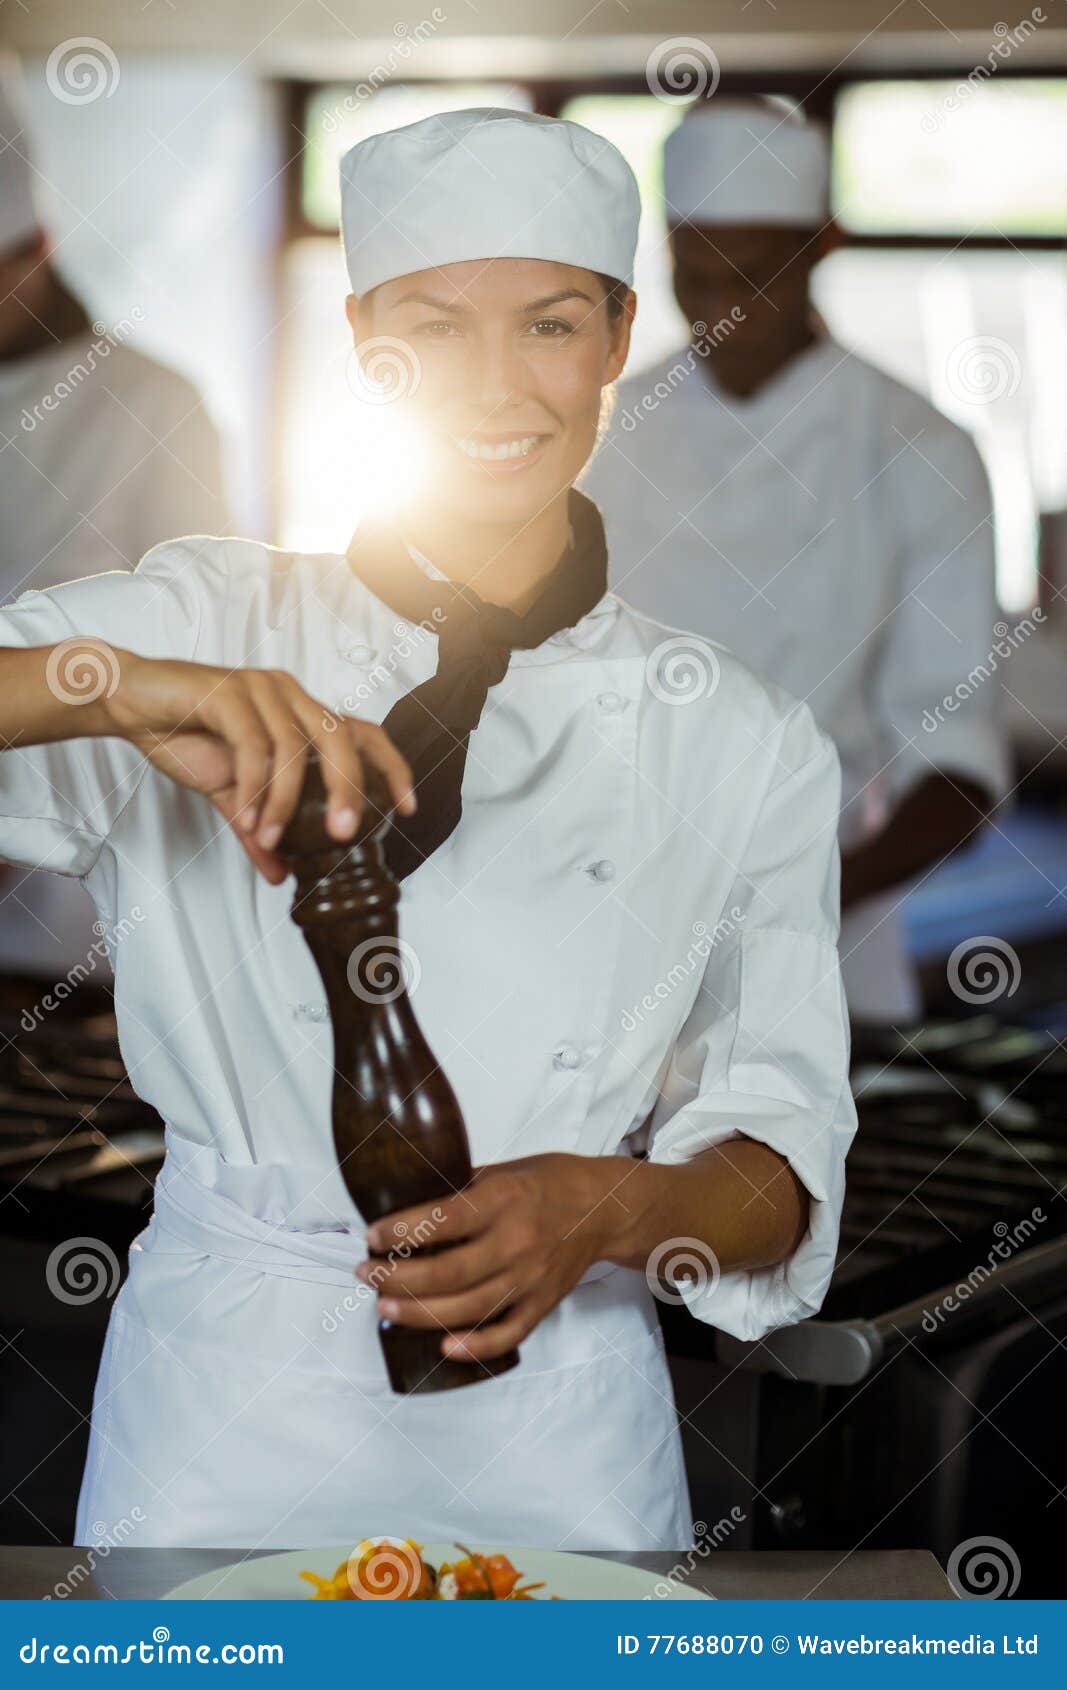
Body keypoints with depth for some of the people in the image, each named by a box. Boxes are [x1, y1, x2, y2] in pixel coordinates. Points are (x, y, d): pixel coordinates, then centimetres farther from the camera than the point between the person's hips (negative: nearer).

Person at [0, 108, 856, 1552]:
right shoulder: (205, 627, -1)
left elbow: (786, 1149, 1)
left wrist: (611, 1209, -19)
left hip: (558, 1438, 1)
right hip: (224, 1419, -1)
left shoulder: (745, 745, 2)